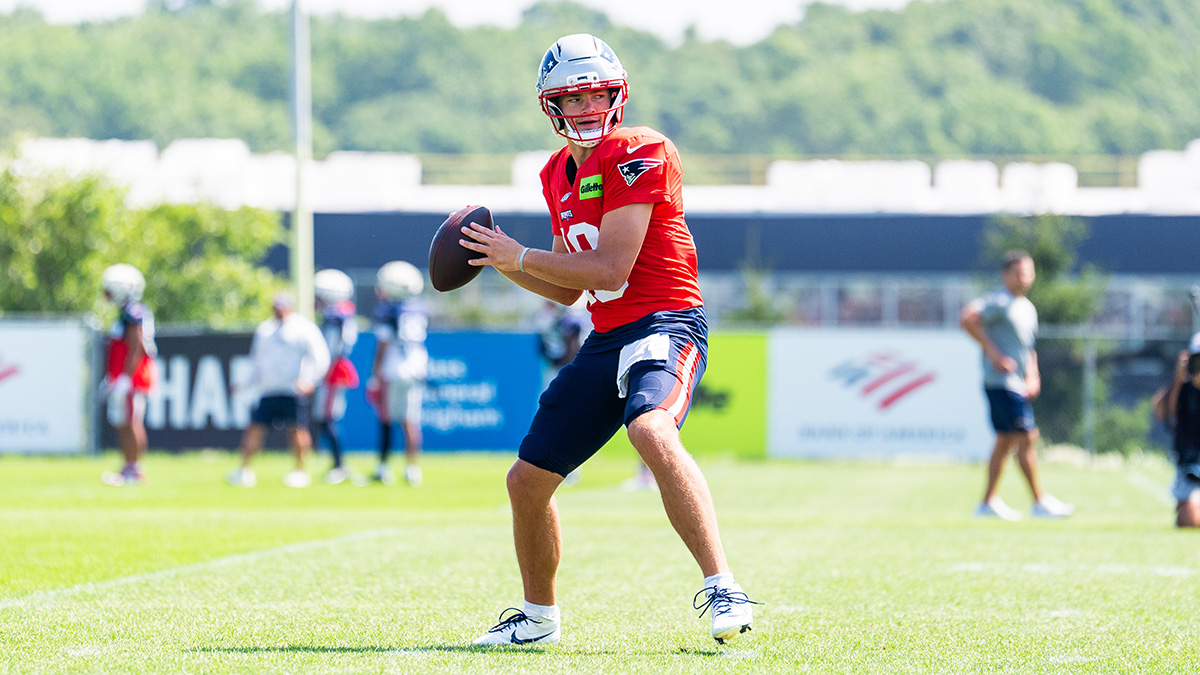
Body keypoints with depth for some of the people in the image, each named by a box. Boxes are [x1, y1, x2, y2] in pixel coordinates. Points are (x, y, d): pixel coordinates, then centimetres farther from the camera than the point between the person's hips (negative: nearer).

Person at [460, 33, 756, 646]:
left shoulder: (638, 153, -11)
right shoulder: (558, 175, 15)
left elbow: (611, 269, -18)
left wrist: (520, 256, -9)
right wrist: (498, 261, 9)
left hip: (664, 323, -8)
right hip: (605, 340, 8)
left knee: (652, 432, -38)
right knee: (527, 480, 11)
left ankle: (722, 590, -38)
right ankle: (538, 618, 33)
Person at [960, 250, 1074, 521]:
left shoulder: (1028, 308, 18)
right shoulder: (999, 302, -10)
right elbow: (967, 319, -22)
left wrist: (1033, 378, 15)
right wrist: (992, 352, -22)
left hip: (1018, 385, 9)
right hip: (1002, 383, -9)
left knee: (1005, 441, 10)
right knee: (1026, 437, -10)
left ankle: (988, 502, 15)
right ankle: (1040, 502, -8)